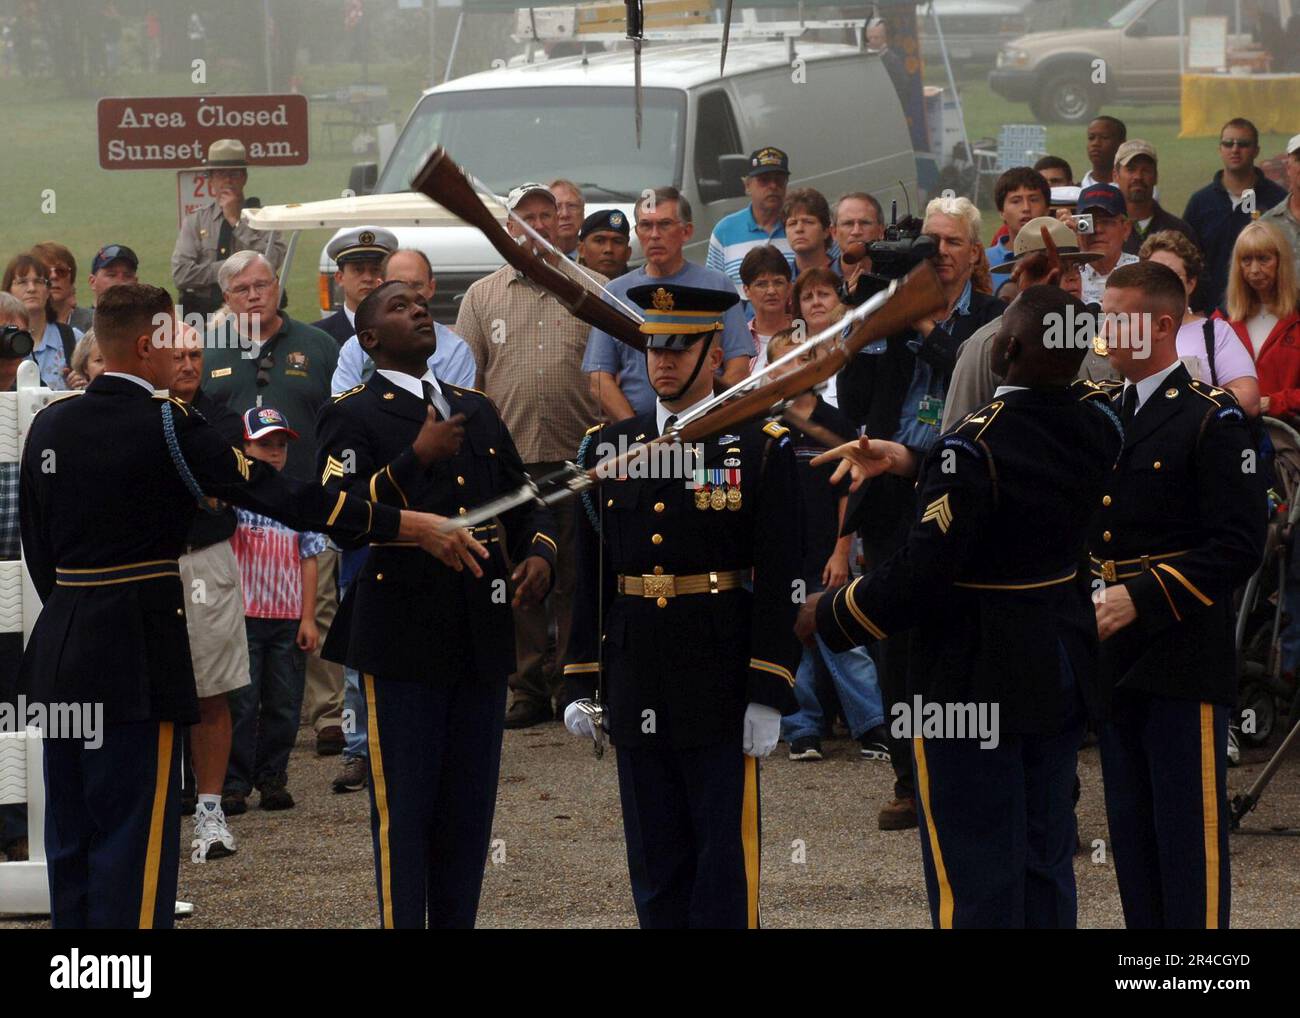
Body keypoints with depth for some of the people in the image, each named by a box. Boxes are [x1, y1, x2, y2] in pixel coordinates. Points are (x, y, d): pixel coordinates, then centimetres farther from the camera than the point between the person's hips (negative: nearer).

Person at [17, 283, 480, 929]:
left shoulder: (50, 424, 7)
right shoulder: (166, 426, -13)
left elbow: (37, 549, 14)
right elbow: (287, 500, -16)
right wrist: (414, 528, -14)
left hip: (59, 651, 7)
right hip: (135, 653, -7)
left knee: (71, 840, 13)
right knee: (131, 843, -3)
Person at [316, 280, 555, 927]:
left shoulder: (477, 409, 18)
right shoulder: (352, 416, -2)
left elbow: (524, 502, 22)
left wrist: (539, 552, 1)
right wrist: (416, 459, -26)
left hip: (482, 640, 6)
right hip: (404, 638, -6)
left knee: (469, 810, 9)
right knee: (403, 812, -3)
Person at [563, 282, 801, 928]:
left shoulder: (761, 450, -3)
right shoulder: (607, 448, 9)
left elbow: (778, 583, -6)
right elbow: (589, 577, 11)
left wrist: (768, 695, -11)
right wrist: (581, 682, 7)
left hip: (721, 687, -4)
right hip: (636, 692, 4)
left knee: (726, 851, -1)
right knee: (655, 855, 8)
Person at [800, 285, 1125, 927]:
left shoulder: (975, 448, -24)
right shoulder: (1097, 420, -4)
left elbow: (919, 577, -25)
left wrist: (827, 617, -9)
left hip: (973, 683, -7)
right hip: (1065, 673, 7)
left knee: (974, 875, 2)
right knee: (1046, 860, 16)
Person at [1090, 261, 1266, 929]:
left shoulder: (1211, 419, -8)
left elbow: (1239, 545, -14)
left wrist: (1142, 598, -20)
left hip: (1182, 658, -7)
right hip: (1114, 660, 7)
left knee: (1189, 834, -5)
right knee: (1132, 832, 11)